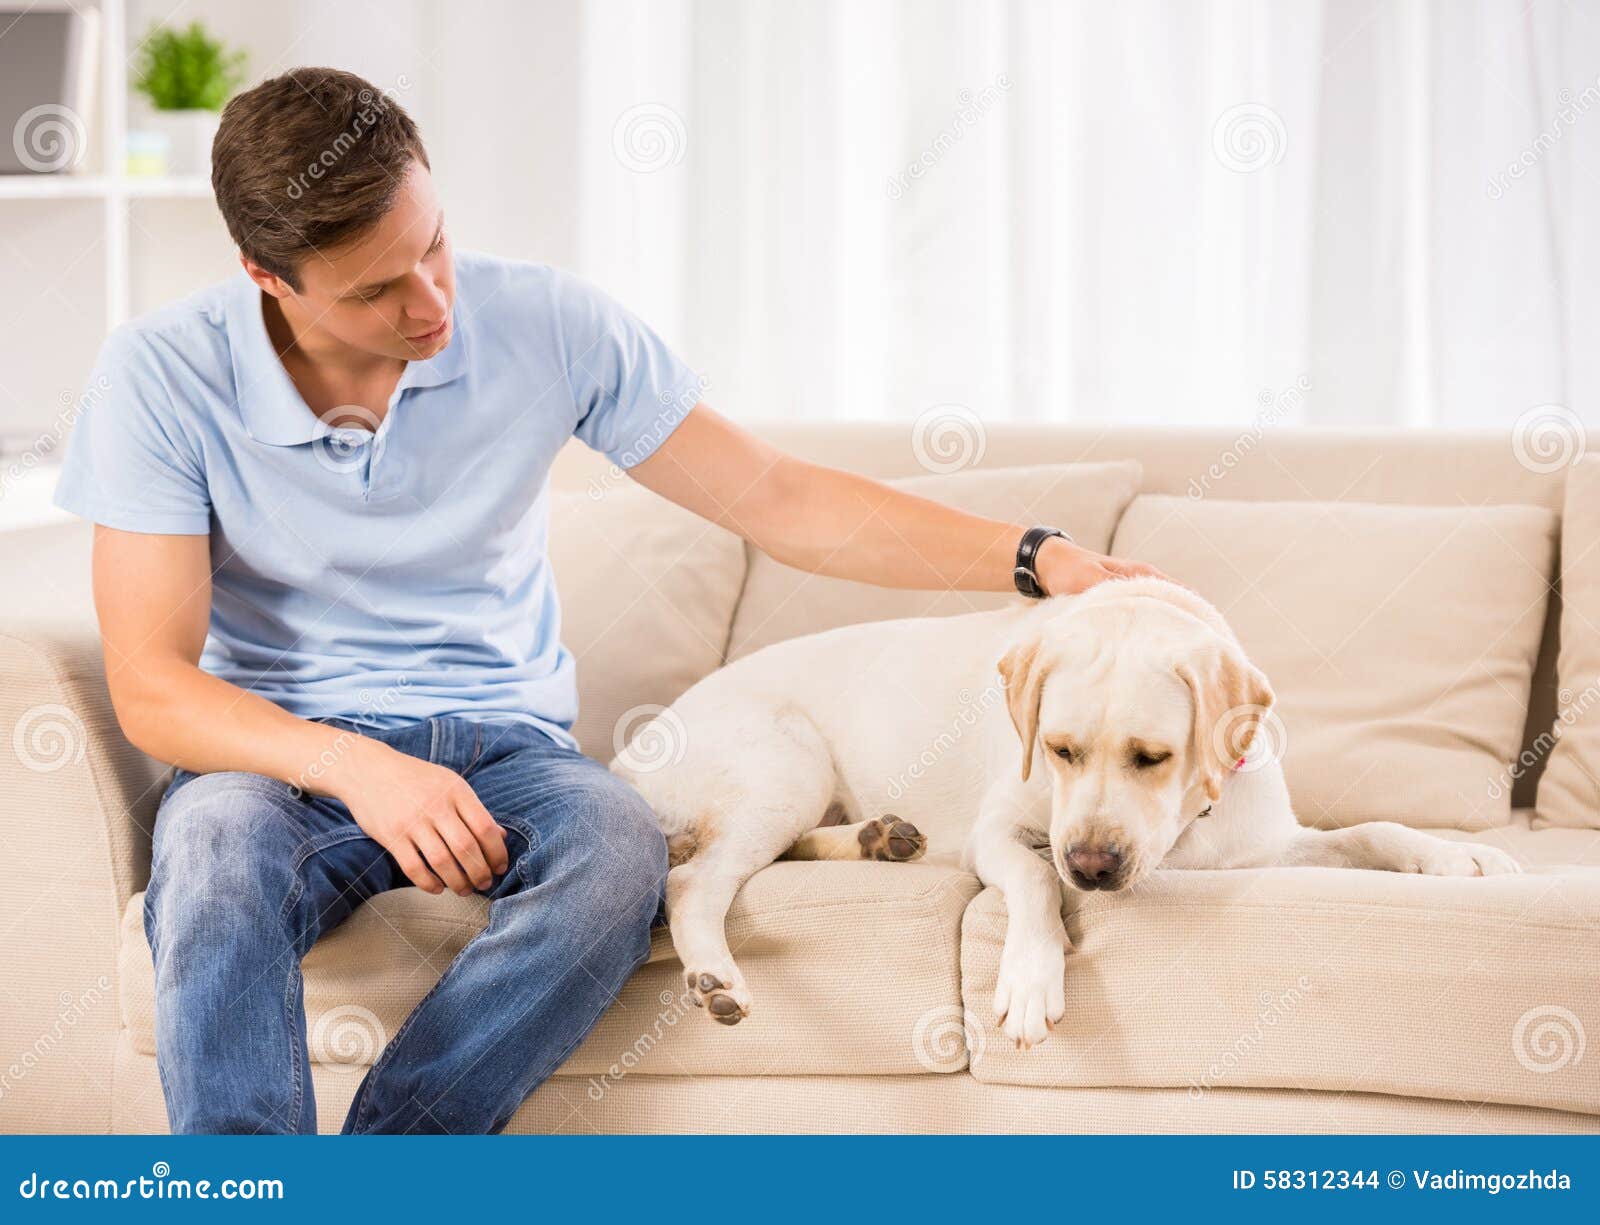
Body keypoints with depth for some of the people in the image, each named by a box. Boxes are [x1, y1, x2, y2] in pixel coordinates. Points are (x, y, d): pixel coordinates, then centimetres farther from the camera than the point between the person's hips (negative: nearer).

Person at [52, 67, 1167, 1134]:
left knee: (619, 846, -34)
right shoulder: (164, 377, -9)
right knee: (219, 849, -38)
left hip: (503, 741, 1)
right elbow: (150, 686, -12)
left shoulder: (548, 326, -4)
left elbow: (779, 501, 2)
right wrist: (356, 768, -29)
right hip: (275, 750, -1)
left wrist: (1035, 558, -6)